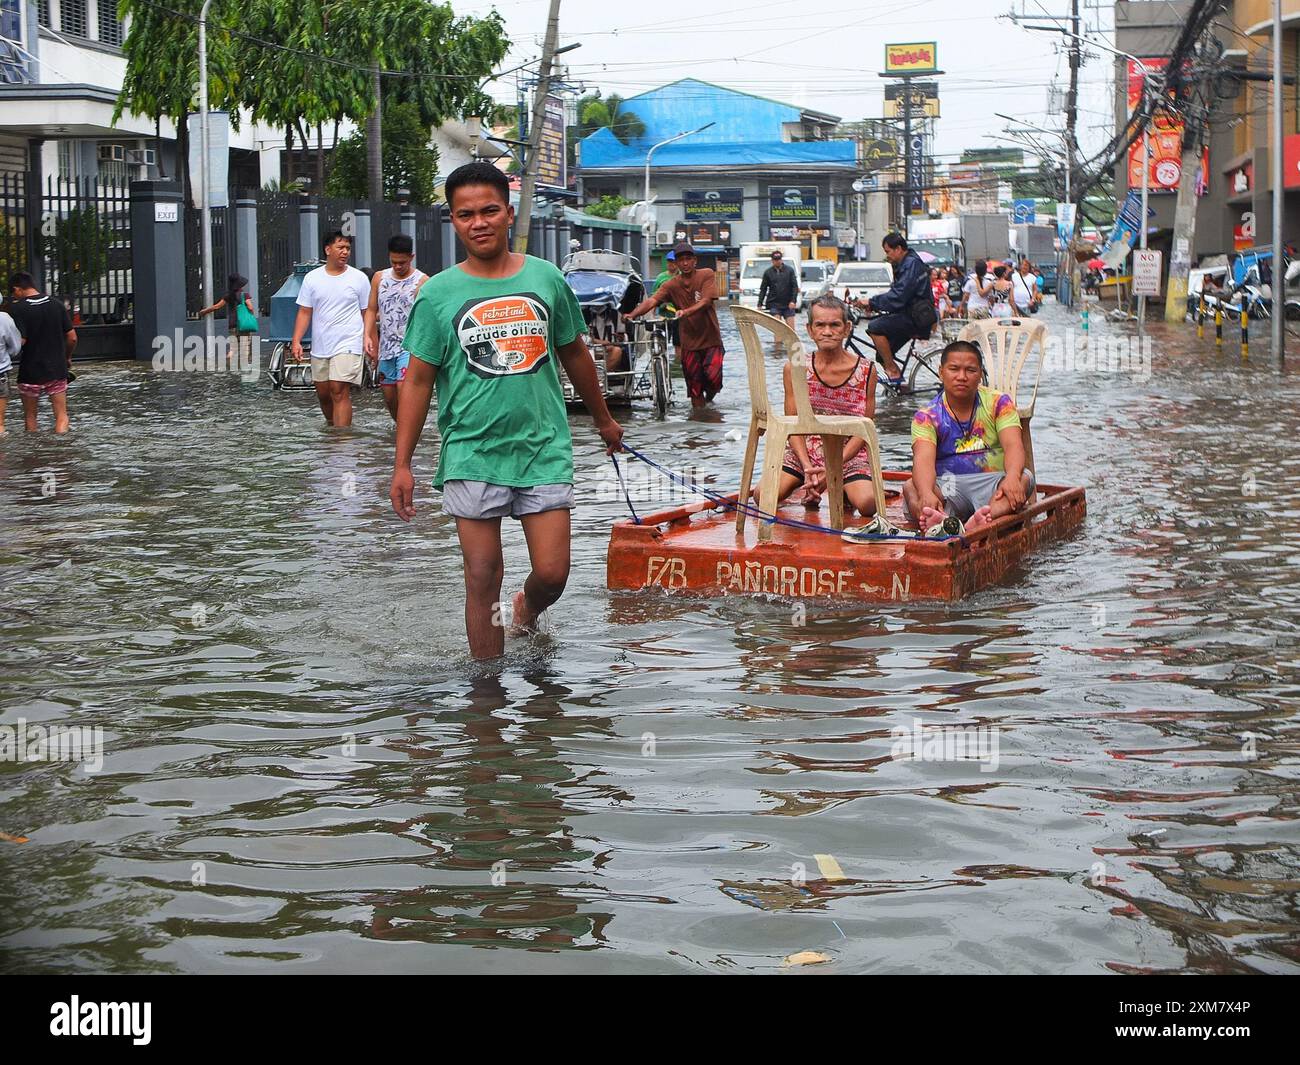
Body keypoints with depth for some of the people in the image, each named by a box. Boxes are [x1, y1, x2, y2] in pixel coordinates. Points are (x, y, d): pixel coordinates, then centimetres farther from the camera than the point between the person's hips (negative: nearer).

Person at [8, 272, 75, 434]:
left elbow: (19, 341, -19)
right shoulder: (57, 305, 1)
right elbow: (72, 338, 2)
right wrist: (67, 358, 18)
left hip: (30, 372, -2)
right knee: (61, 416, 4)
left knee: (30, 416, 14)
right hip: (57, 370, 3)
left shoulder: (17, 308, -12)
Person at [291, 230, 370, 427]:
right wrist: (296, 341, -4)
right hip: (319, 346, 4)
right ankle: (331, 425, 38)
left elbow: (367, 312, 4)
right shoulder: (312, 278, 6)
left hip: (347, 345, -4)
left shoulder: (359, 278, 1)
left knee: (339, 392, -15)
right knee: (323, 393, 14)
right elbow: (304, 313, 6)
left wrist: (368, 338, -5)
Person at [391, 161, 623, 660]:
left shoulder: (546, 278, 4)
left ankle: (527, 611, 34)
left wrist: (603, 419, 27)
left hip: (544, 450, 2)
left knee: (552, 574, 0)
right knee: (482, 580, 1)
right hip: (472, 456, -1)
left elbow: (574, 353, 17)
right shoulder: (437, 293, -2)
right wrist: (402, 464, -5)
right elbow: (418, 379, -1)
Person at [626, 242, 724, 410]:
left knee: (713, 378, -17)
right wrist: (633, 314, -33)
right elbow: (652, 300, -15)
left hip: (711, 340, -2)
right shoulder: (671, 285, -1)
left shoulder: (706, 275, -6)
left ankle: (709, 397, 15)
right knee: (695, 389, 5)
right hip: (690, 343, 2)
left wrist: (686, 311, -37)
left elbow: (707, 301, -20)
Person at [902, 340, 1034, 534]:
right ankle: (941, 522, -62)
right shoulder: (927, 416, 3)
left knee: (1024, 477, -28)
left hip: (991, 484, 1)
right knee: (910, 487, -28)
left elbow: (1013, 445, -9)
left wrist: (1012, 478, -34)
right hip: (947, 487, -1)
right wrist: (927, 494, -39)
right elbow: (923, 459, -16)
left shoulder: (998, 403, 7)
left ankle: (988, 516, -59)